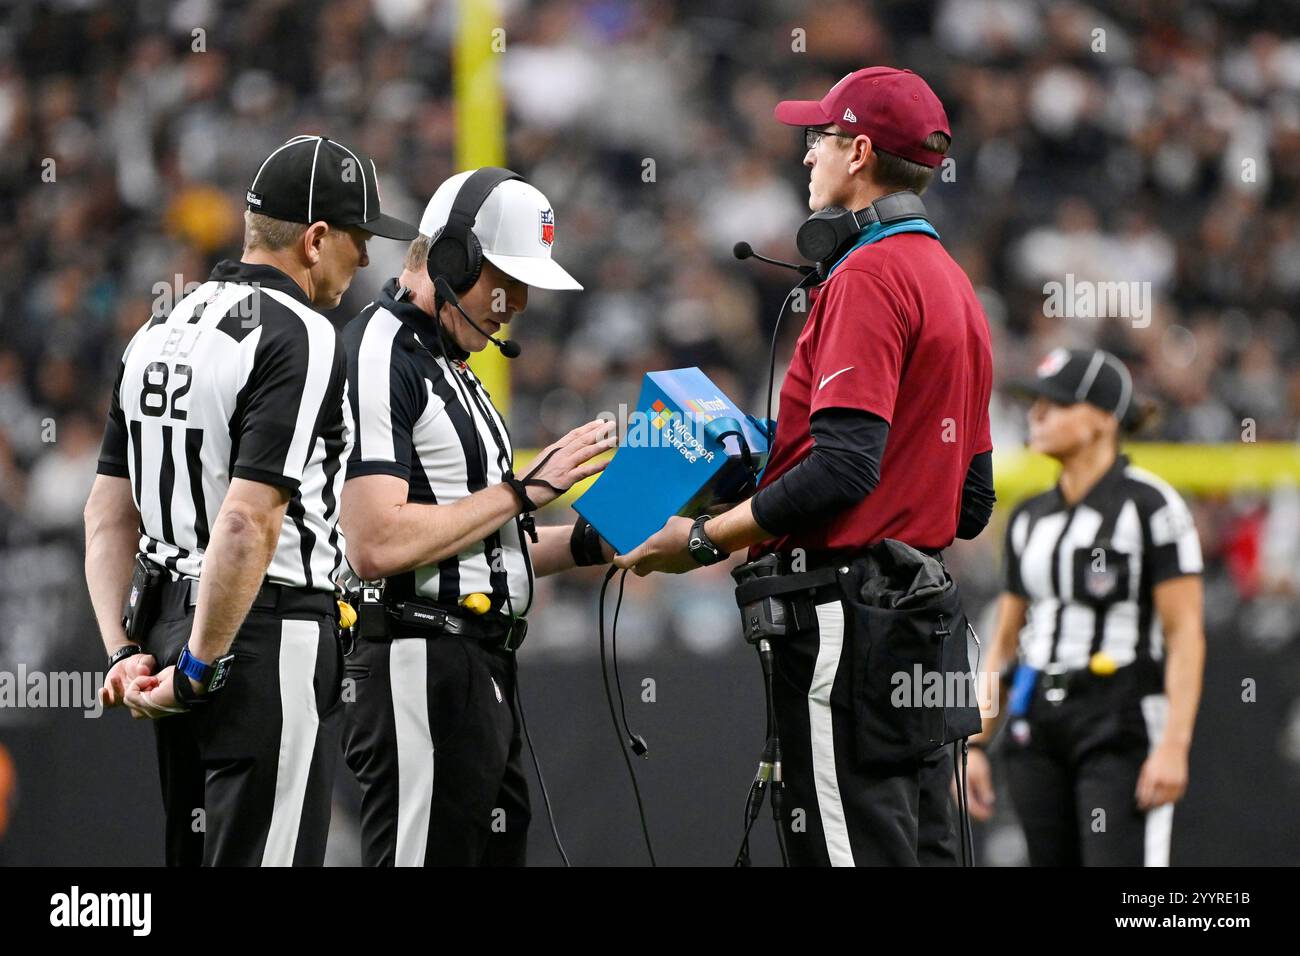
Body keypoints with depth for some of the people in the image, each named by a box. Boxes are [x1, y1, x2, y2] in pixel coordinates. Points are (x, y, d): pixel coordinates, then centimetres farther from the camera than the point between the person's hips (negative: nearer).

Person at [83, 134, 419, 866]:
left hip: (170, 625, 9)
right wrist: (201, 665, -17)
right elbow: (249, 523, -23)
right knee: (263, 856, -7)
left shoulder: (159, 332, 13)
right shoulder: (302, 340, -14)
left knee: (195, 854, 15)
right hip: (270, 638, -9)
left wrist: (125, 652, 7)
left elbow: (108, 513, 12)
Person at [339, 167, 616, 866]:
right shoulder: (379, 356, -11)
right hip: (421, 671, -10)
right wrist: (525, 489, -15)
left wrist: (582, 544, 10)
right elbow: (377, 545, -22)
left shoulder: (444, 364, 22)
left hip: (483, 677, 10)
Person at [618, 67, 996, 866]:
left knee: (853, 850, -11)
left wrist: (705, 540, -14)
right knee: (921, 847, 11)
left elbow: (844, 465, -21)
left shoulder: (868, 276, -11)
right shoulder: (953, 283, 19)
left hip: (848, 619, -10)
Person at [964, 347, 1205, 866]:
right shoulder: (1029, 517, 14)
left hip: (1122, 726, -7)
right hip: (1036, 731, 7)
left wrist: (1173, 745, -20)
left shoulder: (1150, 506, -6)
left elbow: (1185, 634, -11)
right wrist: (975, 743, 12)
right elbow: (1005, 642, 18)